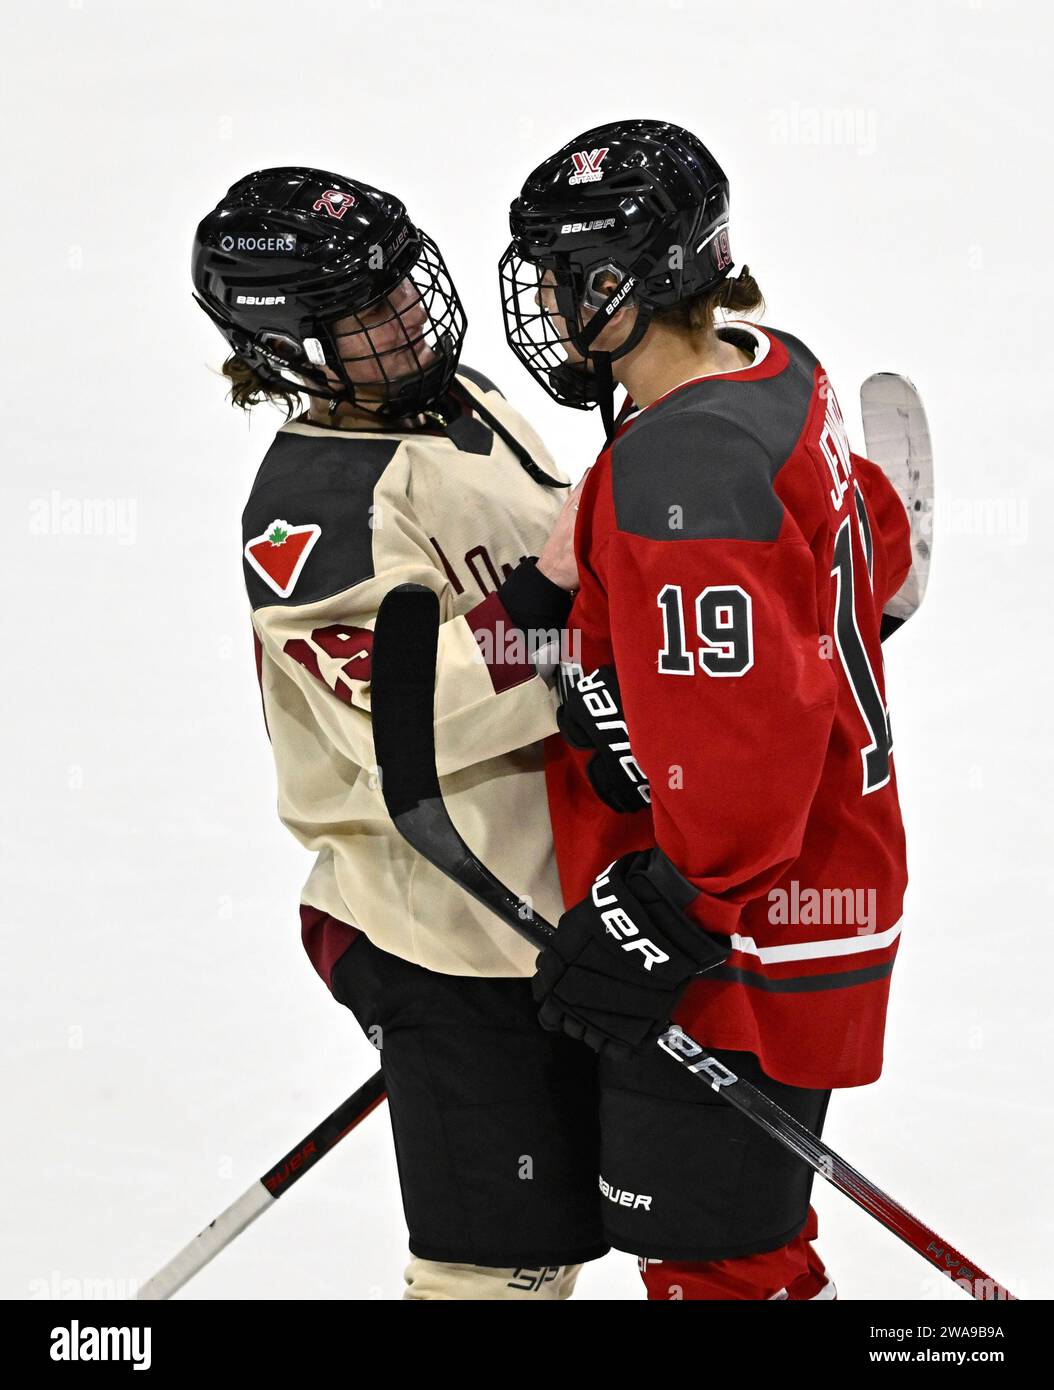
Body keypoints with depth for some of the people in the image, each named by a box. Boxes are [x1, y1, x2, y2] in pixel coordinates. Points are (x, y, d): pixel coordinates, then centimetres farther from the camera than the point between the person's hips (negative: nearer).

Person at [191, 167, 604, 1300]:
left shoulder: (464, 404, 7)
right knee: (499, 1259, -4)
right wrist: (548, 592, -35)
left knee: (554, 1231, 22)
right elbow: (410, 719, -31)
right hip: (453, 940, -9)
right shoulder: (315, 506, -23)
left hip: (558, 892, 9)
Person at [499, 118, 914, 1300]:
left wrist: (654, 921, -22)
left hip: (731, 945, -10)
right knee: (752, 1231, 23)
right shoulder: (775, 374, 4)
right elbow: (874, 549, 20)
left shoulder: (682, 469, -27)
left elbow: (744, 740, -30)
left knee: (707, 1253, -1)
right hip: (818, 883, 10)